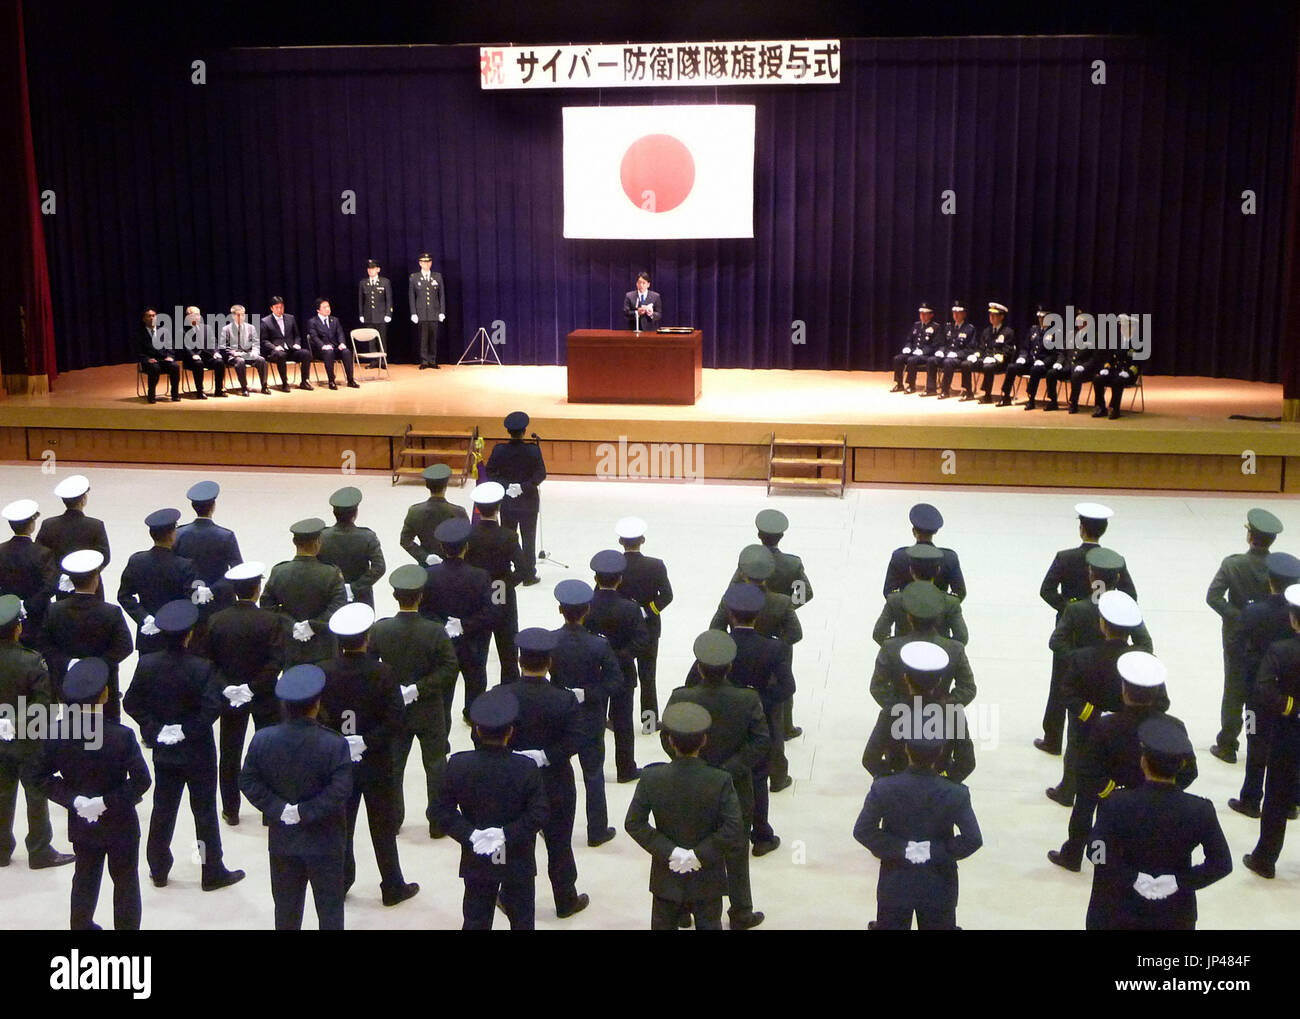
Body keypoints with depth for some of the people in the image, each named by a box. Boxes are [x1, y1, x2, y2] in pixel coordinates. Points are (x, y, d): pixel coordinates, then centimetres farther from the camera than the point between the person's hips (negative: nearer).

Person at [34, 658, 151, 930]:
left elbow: (43, 778, -8)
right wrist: (109, 801, -16)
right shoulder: (121, 736, -26)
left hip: (80, 824, 4)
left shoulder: (57, 733, -15)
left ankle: (81, 925, 37)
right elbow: (140, 780, -24)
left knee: (85, 877, 24)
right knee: (125, 880, 15)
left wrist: (72, 800, -10)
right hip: (120, 825, -4)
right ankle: (127, 927, 26)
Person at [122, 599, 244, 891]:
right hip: (198, 754, -4)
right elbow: (212, 708, -27)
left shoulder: (146, 664, -7)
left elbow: (130, 703, -4)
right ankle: (212, 872, 16)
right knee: (205, 811, 7)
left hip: (163, 751, 4)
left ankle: (158, 870, 26)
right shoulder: (201, 668, -21)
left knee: (162, 810, 16)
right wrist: (188, 730, -15)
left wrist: (153, 728, -2)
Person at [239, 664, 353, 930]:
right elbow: (340, 791, -23)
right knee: (330, 907, 11)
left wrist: (277, 808, -9)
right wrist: (307, 811, -16)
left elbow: (248, 781, -6)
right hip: (324, 842, -3)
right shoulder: (335, 745, -19)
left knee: (286, 907, 17)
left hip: (282, 841, 3)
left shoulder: (262, 740, -7)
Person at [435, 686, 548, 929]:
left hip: (476, 863, 2)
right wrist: (508, 834, -17)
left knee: (476, 920, 15)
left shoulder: (457, 765, -13)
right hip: (518, 863, -2)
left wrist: (470, 834, -13)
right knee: (522, 919, 16)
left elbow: (443, 810, -10)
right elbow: (538, 813, -18)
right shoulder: (527, 768, -18)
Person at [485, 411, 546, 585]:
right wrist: (524, 486, -13)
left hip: (506, 502, 2)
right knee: (528, 538, 9)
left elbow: (490, 473, -7)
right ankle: (528, 575, 14)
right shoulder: (533, 450, -15)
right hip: (528, 502, -2)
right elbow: (541, 475, -15)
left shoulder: (499, 450, -10)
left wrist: (505, 486, -7)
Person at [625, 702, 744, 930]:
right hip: (707, 878, -1)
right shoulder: (721, 781, -21)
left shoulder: (651, 778, -17)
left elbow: (633, 823, -16)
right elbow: (732, 828, -24)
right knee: (709, 924, 19)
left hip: (666, 877, 1)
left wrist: (668, 851, -15)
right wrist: (701, 854, -17)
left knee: (663, 925, 20)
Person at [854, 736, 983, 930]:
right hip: (938, 885, 0)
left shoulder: (882, 789, -16)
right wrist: (937, 851, -11)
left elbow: (862, 830, -18)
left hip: (895, 884, 0)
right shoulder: (956, 794, -16)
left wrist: (901, 848, -12)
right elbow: (973, 839, -20)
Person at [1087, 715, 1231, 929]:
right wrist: (1178, 881, -15)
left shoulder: (1116, 804, -20)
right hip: (1175, 915, 2)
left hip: (1121, 912, -2)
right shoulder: (1201, 810, -14)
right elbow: (1221, 864, -13)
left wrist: (1135, 878, -18)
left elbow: (1099, 853, -28)